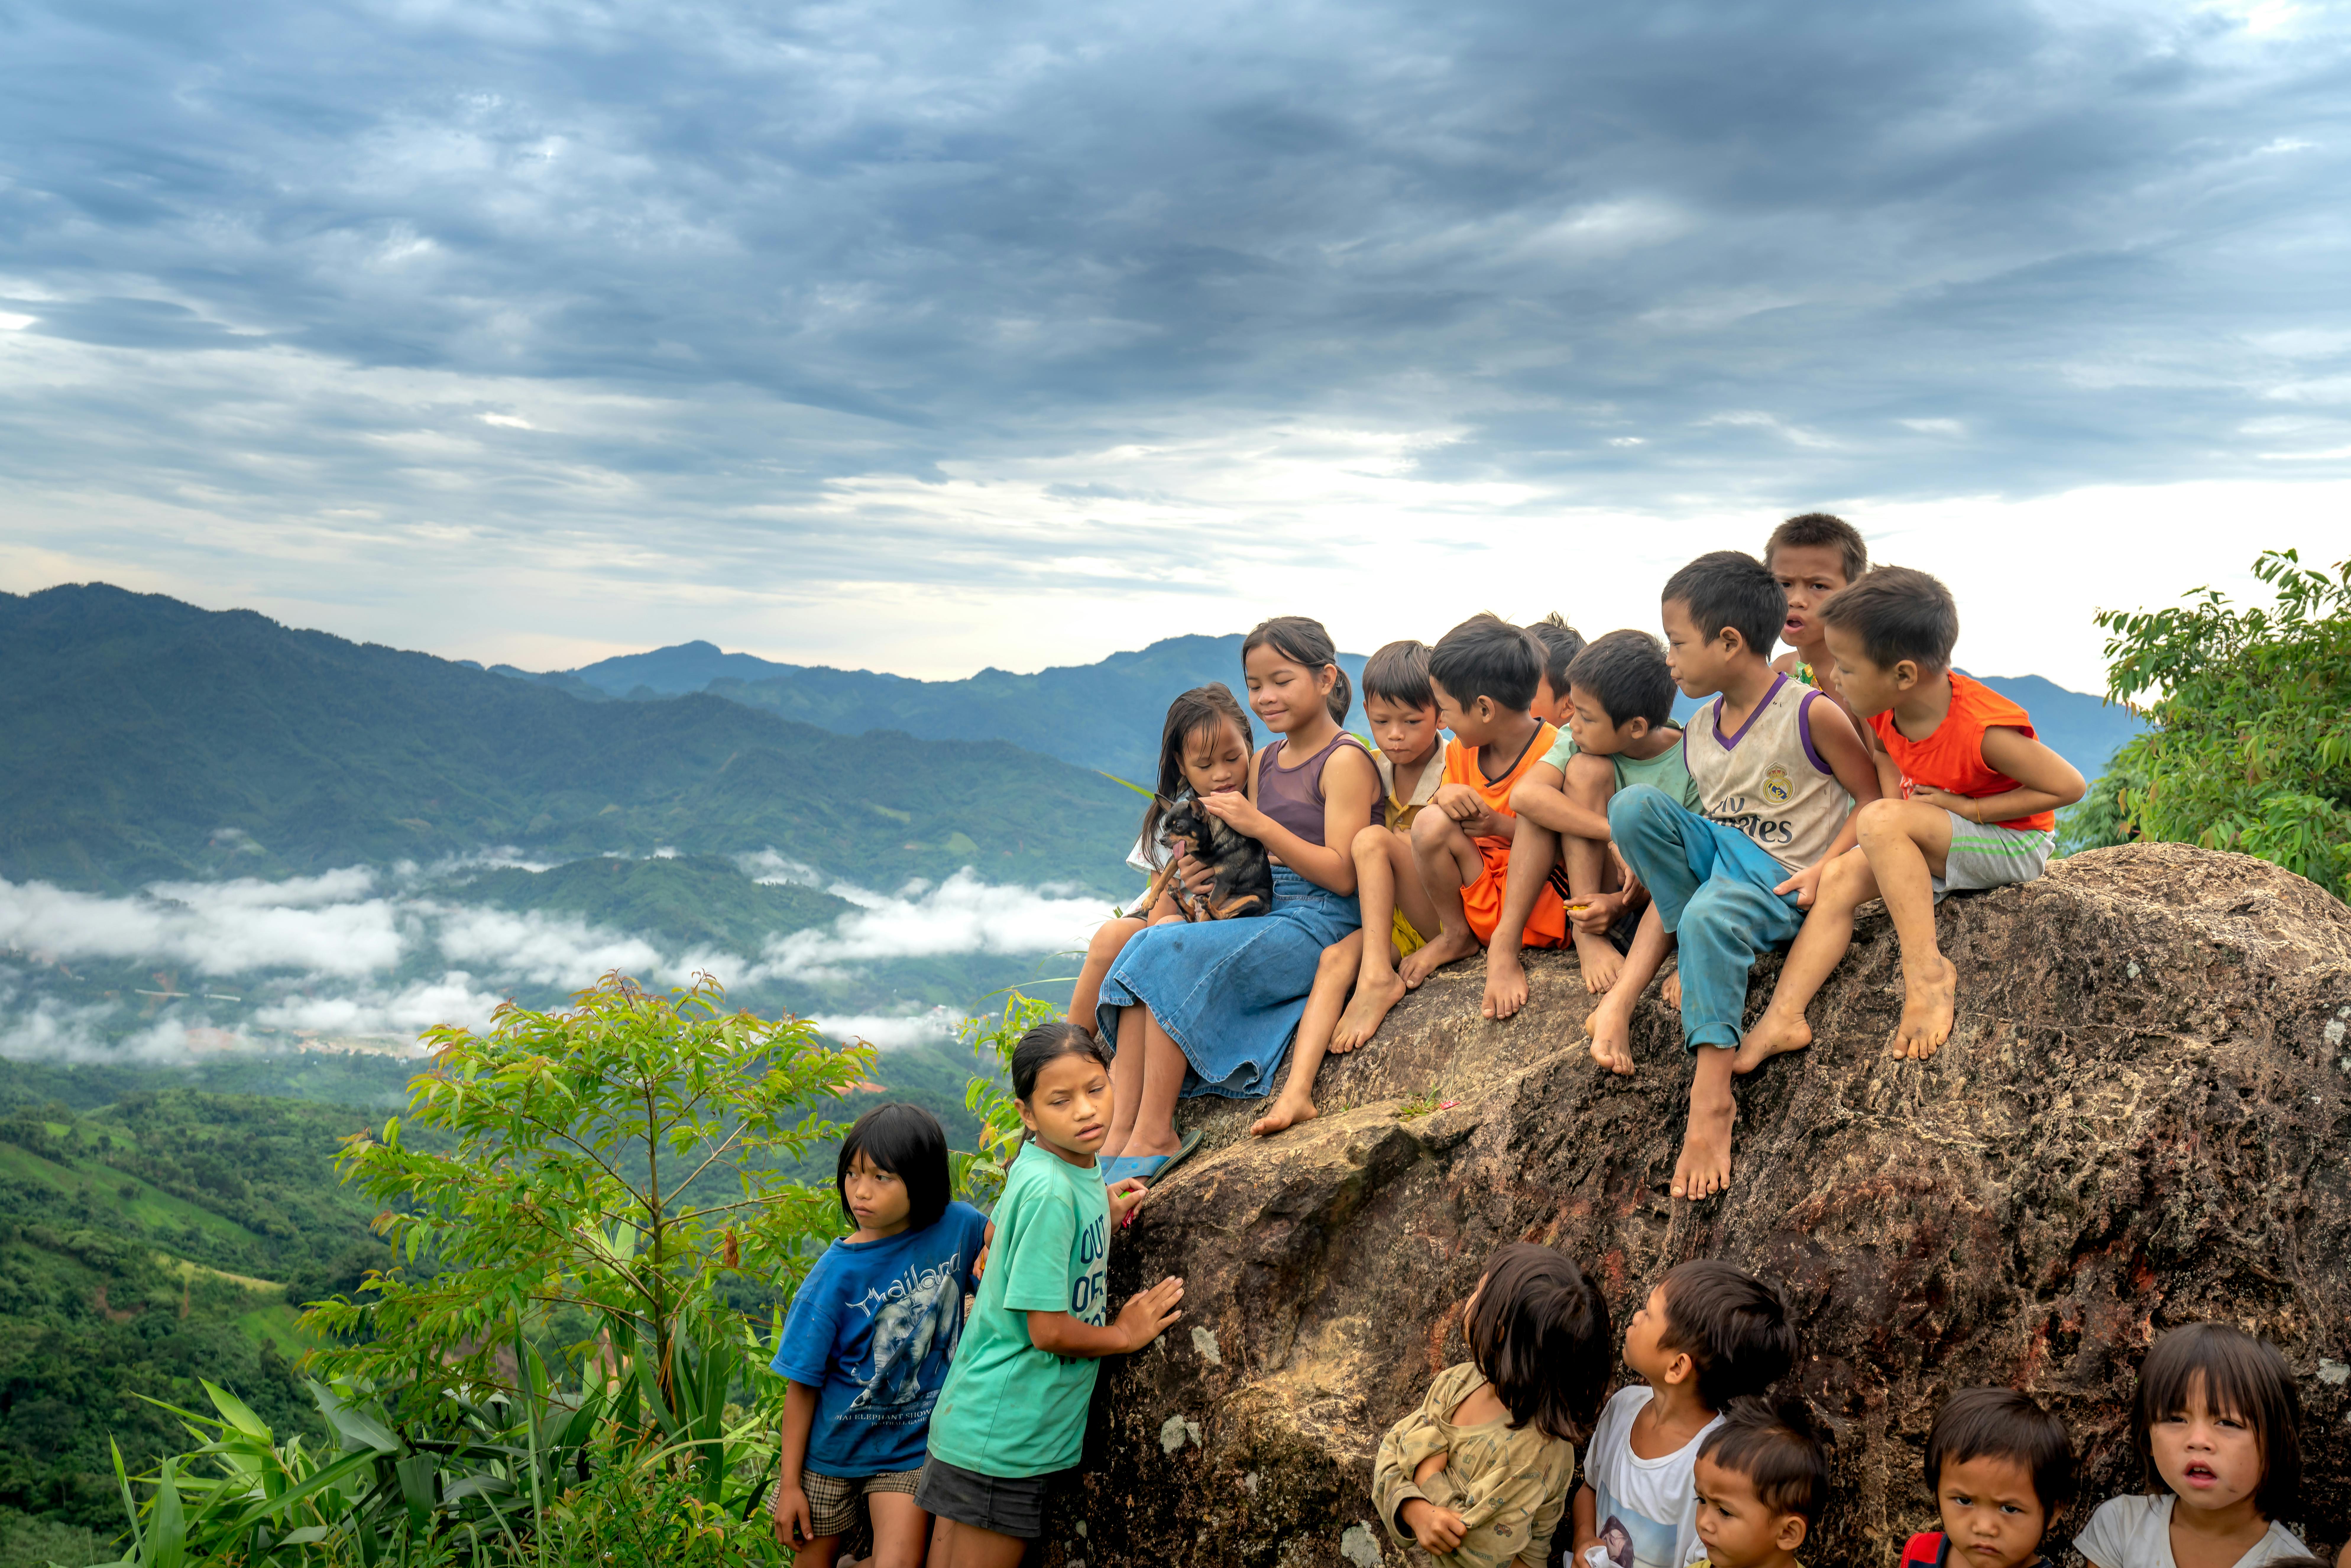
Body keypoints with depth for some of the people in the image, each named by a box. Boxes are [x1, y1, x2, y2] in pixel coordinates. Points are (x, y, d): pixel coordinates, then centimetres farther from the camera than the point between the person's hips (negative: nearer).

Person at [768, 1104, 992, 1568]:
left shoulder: (959, 1228, -11)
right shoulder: (837, 1273, -16)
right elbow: (802, 1384, -9)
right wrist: (790, 1484, -6)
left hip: (911, 1447, 1)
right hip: (833, 1447, 0)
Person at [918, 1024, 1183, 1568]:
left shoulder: (1075, 1166, 3)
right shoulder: (1050, 1191, -24)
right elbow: (1049, 1331, -23)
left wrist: (1104, 1218, 8)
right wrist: (1124, 1334, -5)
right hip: (1005, 1436, -8)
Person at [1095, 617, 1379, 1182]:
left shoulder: (1345, 760, -7)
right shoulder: (1264, 762, 17)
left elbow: (1341, 876, -14)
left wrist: (1257, 825, -18)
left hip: (1321, 925, -8)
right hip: (1262, 918, 8)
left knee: (1170, 954, -25)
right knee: (1142, 945, -15)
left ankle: (1154, 1137, -21)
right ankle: (1122, 1130, -23)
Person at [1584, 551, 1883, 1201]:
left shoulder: (1811, 714, -10)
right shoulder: (1697, 732, 10)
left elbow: (1875, 801, -6)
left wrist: (1824, 872, -18)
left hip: (1785, 883, -7)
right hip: (1720, 855, 7)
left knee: (1710, 916, -39)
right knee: (1634, 805, -17)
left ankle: (1712, 1099, -36)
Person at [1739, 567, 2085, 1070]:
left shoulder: (1983, 730, -30)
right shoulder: (1882, 712, -8)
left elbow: (2069, 787, -22)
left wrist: (1967, 808, -23)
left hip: (2015, 846, -8)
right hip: (1946, 847, 8)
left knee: (1882, 819, -30)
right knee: (1841, 877, -11)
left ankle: (1927, 970, -28)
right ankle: (1784, 1017, -18)